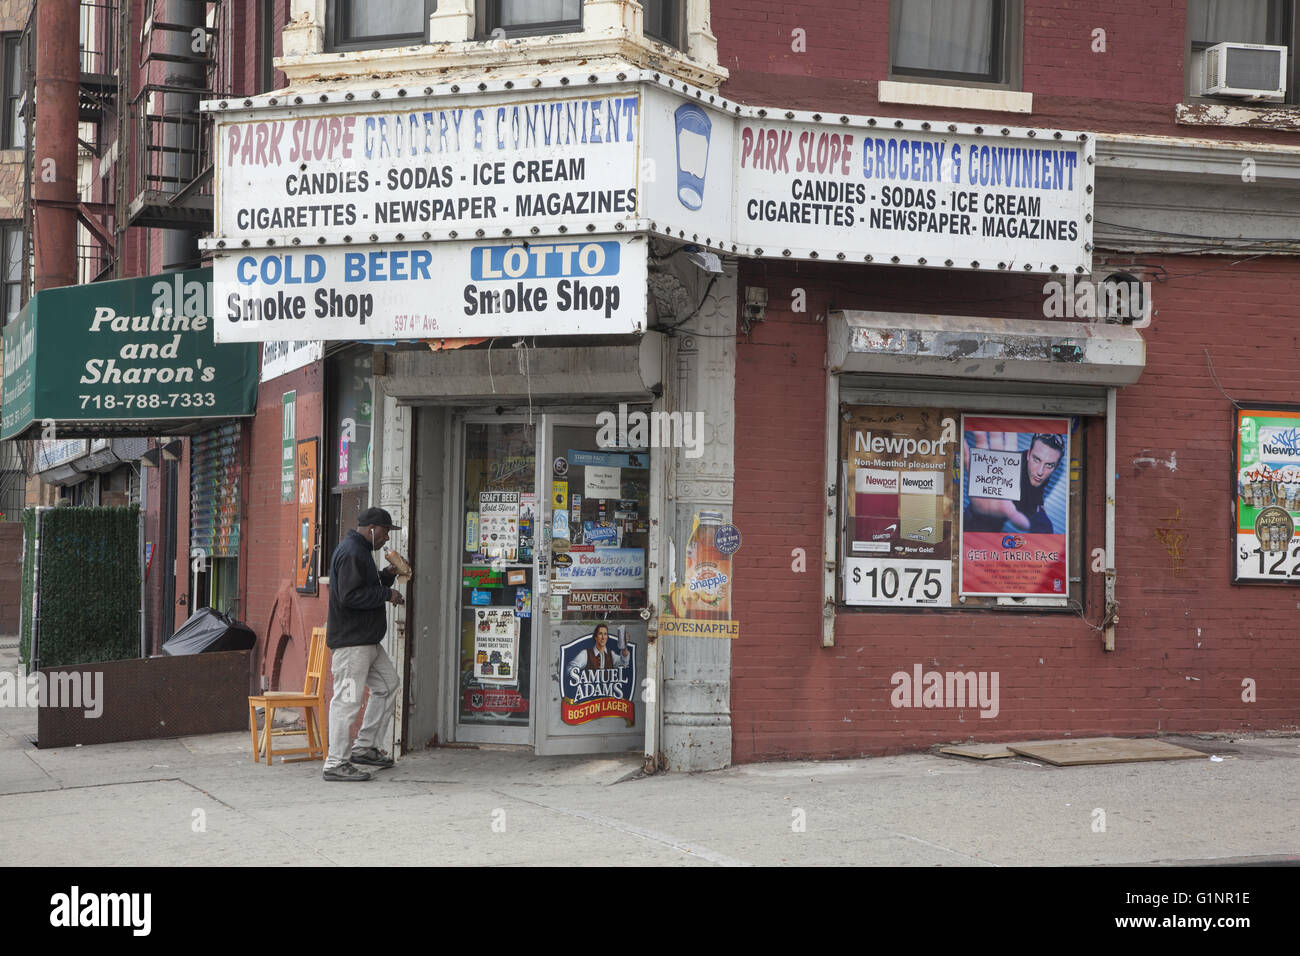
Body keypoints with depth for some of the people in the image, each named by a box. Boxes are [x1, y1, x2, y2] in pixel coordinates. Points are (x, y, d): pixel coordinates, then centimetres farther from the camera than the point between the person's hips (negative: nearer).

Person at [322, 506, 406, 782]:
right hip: (351, 640, -11)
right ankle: (336, 764, -5)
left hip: (367, 640, 11)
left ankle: (365, 747, 23)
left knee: (387, 685, 18)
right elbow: (350, 596, -24)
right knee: (347, 698, -9)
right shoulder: (351, 553, -16)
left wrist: (387, 576, 10)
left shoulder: (360, 551, 19)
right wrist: (387, 594, -16)